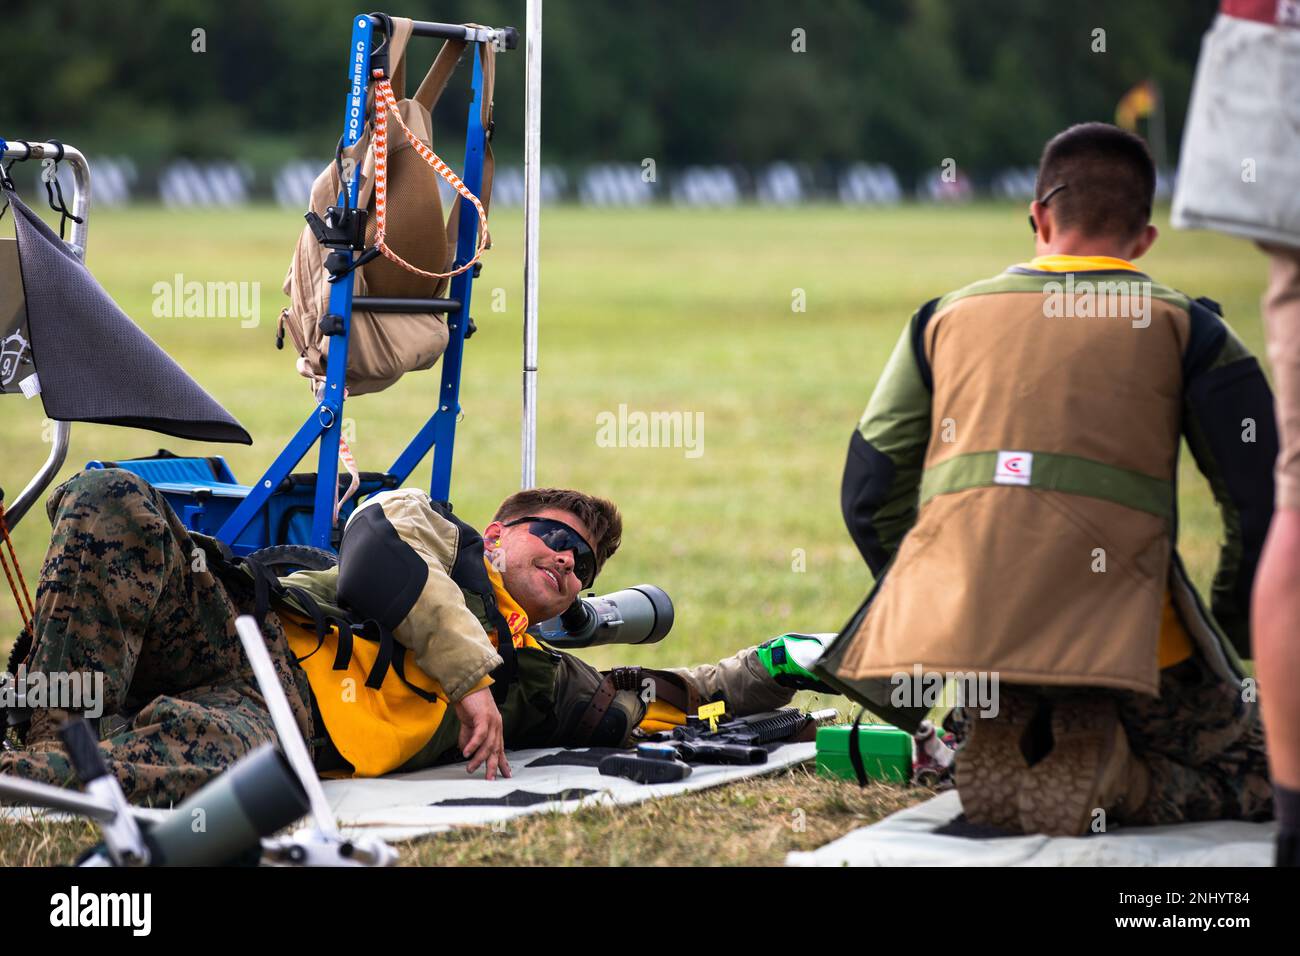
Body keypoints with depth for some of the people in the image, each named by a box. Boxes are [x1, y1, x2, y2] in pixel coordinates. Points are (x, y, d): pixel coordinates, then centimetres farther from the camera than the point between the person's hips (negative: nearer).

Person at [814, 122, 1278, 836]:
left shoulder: (946, 317, 19)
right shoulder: (1185, 327, 11)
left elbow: (869, 495, 15)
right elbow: (1263, 504, 3)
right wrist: (1228, 638, 17)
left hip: (960, 625, 4)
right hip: (1122, 629, -4)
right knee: (1251, 775, 14)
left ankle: (998, 743, -2)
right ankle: (1105, 783, -16)